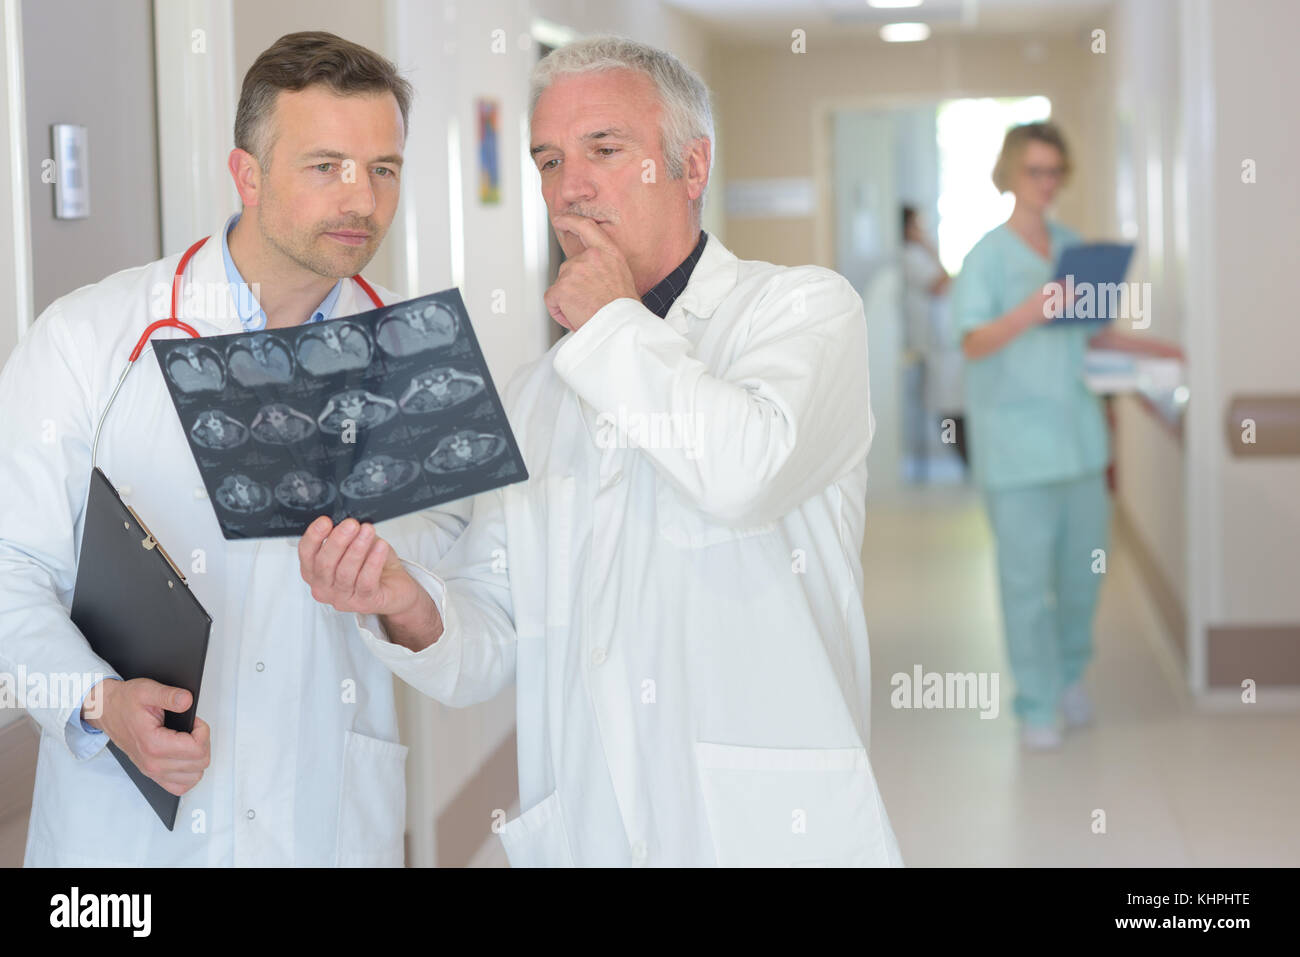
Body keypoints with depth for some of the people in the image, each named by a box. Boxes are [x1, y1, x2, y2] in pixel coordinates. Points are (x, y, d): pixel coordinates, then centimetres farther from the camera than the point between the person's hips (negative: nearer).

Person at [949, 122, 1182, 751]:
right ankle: (1037, 706, 9)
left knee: (1084, 562, 10)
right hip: (1015, 433, -5)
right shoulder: (988, 254, -6)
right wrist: (1032, 311, -29)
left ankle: (1070, 671, 32)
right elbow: (973, 342, -16)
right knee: (1027, 574, -1)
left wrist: (1161, 349, 17)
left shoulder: (1070, 246, 11)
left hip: (1076, 427, 6)